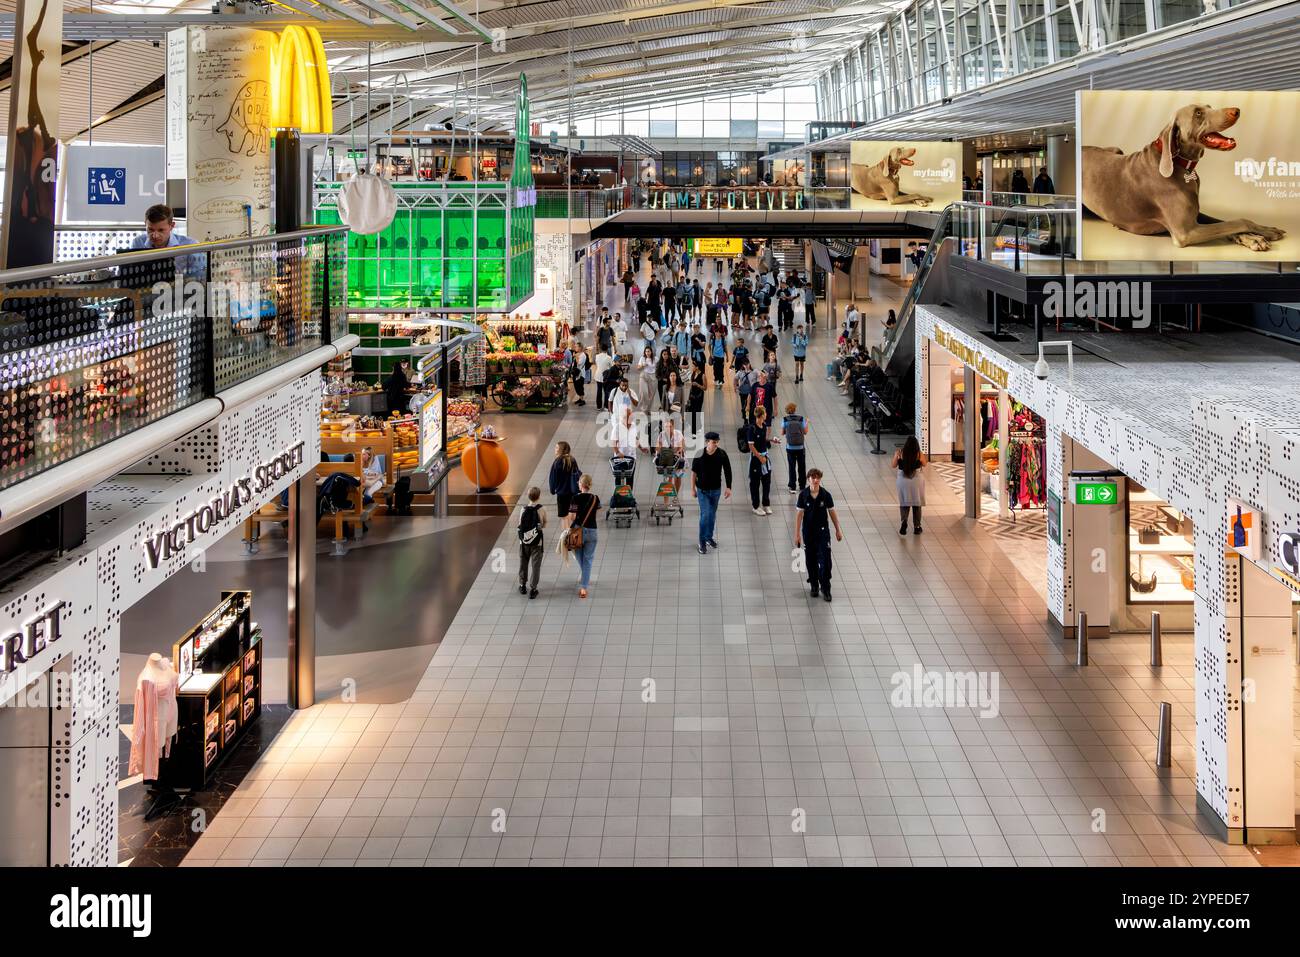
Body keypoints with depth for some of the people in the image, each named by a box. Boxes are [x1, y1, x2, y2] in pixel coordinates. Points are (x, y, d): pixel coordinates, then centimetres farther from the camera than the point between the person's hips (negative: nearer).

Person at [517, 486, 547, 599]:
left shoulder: (523, 510, -7)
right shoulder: (541, 510, -12)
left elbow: (520, 525, 0)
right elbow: (544, 525, -1)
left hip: (524, 541, 2)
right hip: (537, 542, -2)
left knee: (523, 563, 19)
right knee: (535, 565, 4)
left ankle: (522, 586, 30)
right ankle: (532, 589, 0)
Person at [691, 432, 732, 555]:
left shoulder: (721, 454, -12)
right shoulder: (699, 455, -15)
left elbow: (727, 471, -2)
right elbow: (694, 472, -4)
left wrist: (728, 487, -2)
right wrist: (693, 488, -1)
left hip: (716, 489, 2)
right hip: (702, 490, -2)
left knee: (712, 515, 14)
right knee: (705, 515, -8)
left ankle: (709, 537, 33)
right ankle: (702, 543, 1)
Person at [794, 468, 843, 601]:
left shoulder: (825, 495, -8)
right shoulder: (803, 495, -8)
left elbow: (832, 512, 2)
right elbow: (800, 515, -4)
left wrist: (838, 530, 7)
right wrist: (797, 534, -4)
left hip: (823, 530, -1)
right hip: (808, 532, 1)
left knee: (825, 560, -7)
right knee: (811, 560, 9)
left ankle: (825, 588, 3)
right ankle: (814, 585, 26)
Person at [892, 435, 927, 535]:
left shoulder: (900, 453, -9)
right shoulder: (919, 454, -11)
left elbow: (893, 466, 1)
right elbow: (924, 465, 6)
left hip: (903, 480, 0)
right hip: (916, 480, 0)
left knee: (904, 504, 12)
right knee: (916, 504, 13)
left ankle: (904, 521, -14)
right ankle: (917, 527, 18)